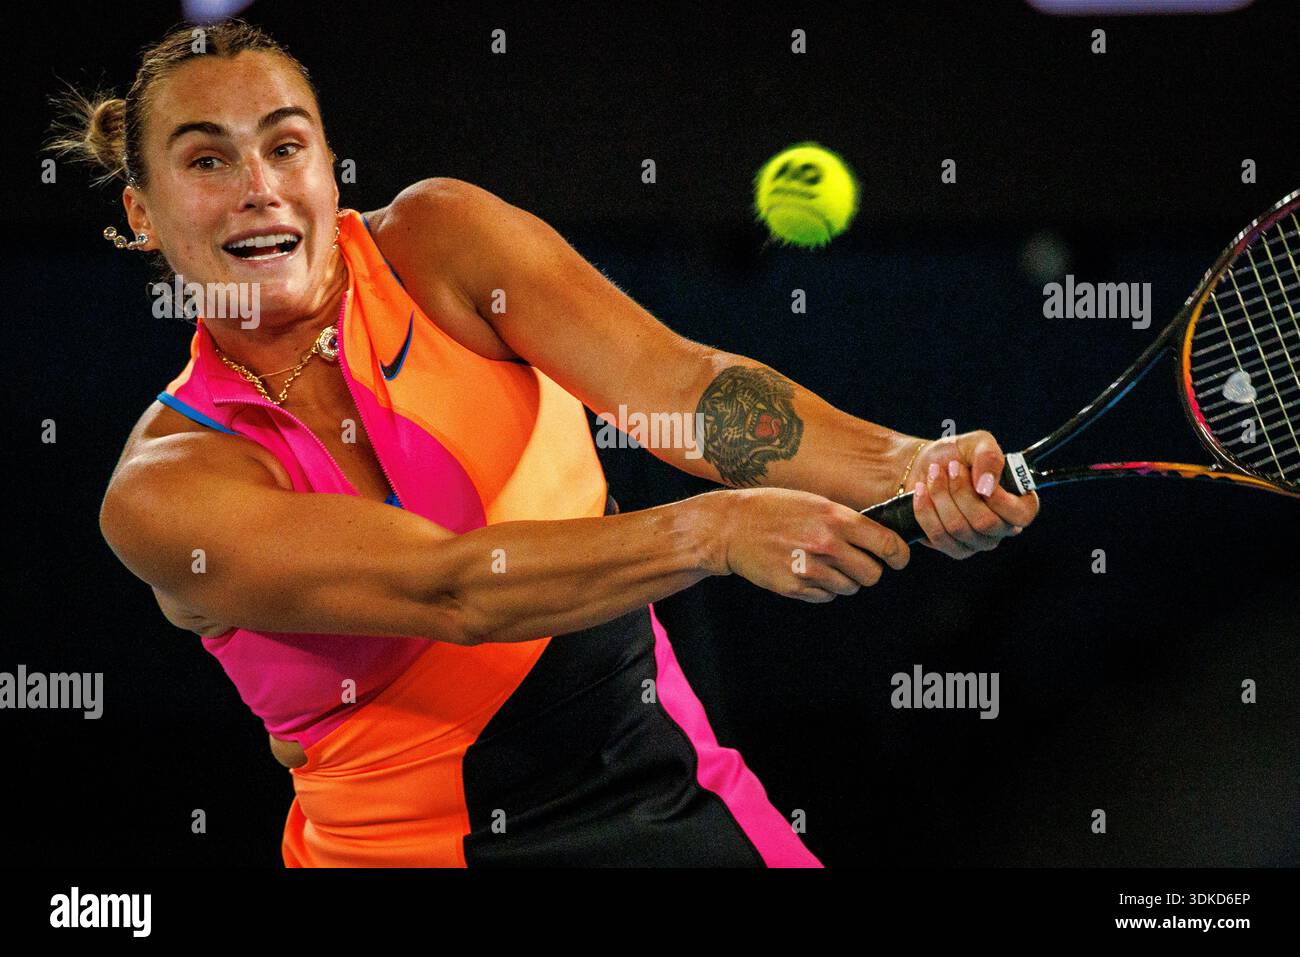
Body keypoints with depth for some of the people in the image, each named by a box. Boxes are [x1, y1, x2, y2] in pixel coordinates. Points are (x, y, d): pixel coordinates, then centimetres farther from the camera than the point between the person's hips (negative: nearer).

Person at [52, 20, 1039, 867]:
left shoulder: (436, 239, -4)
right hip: (409, 841, -2)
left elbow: (671, 382, -16)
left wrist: (908, 465, -33)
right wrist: (713, 531, -38)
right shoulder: (162, 493, -12)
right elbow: (448, 588, -25)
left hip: (675, 805, 2)